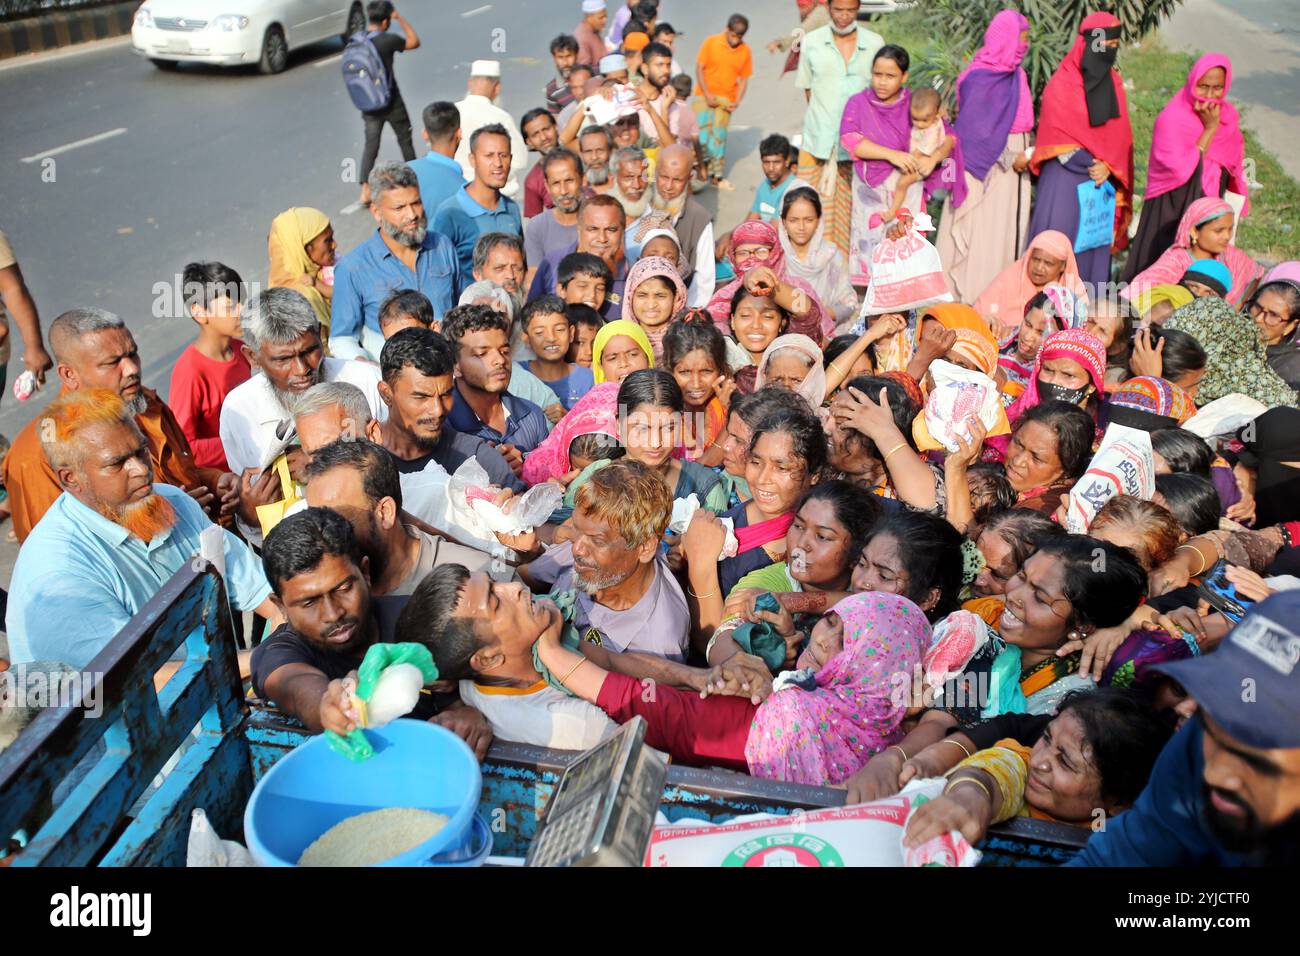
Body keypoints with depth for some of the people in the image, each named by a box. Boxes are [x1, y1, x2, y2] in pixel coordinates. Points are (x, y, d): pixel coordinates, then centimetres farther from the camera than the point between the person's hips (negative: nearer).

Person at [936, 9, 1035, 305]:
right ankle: (969, 295, 0)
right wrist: (1008, 158, -16)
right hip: (986, 166, -8)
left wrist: (1027, 149, 1)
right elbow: (975, 128, -15)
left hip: (1012, 160, 8)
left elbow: (1020, 119, 16)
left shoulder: (1014, 74, 11)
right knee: (982, 229, -6)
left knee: (1009, 229, 7)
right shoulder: (981, 76, -12)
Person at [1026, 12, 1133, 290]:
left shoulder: (1113, 83, 13)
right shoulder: (1062, 83, -3)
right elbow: (1056, 131, -7)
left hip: (1103, 174, 5)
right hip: (1065, 173, -5)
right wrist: (1088, 162, -12)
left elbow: (1120, 133, 10)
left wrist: (1108, 166, -8)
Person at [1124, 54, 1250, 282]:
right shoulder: (1172, 119, -16)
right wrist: (1210, 128, -20)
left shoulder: (1228, 115, 3)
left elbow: (1234, 162, 16)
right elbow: (1182, 170, -24)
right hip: (1172, 210, -6)